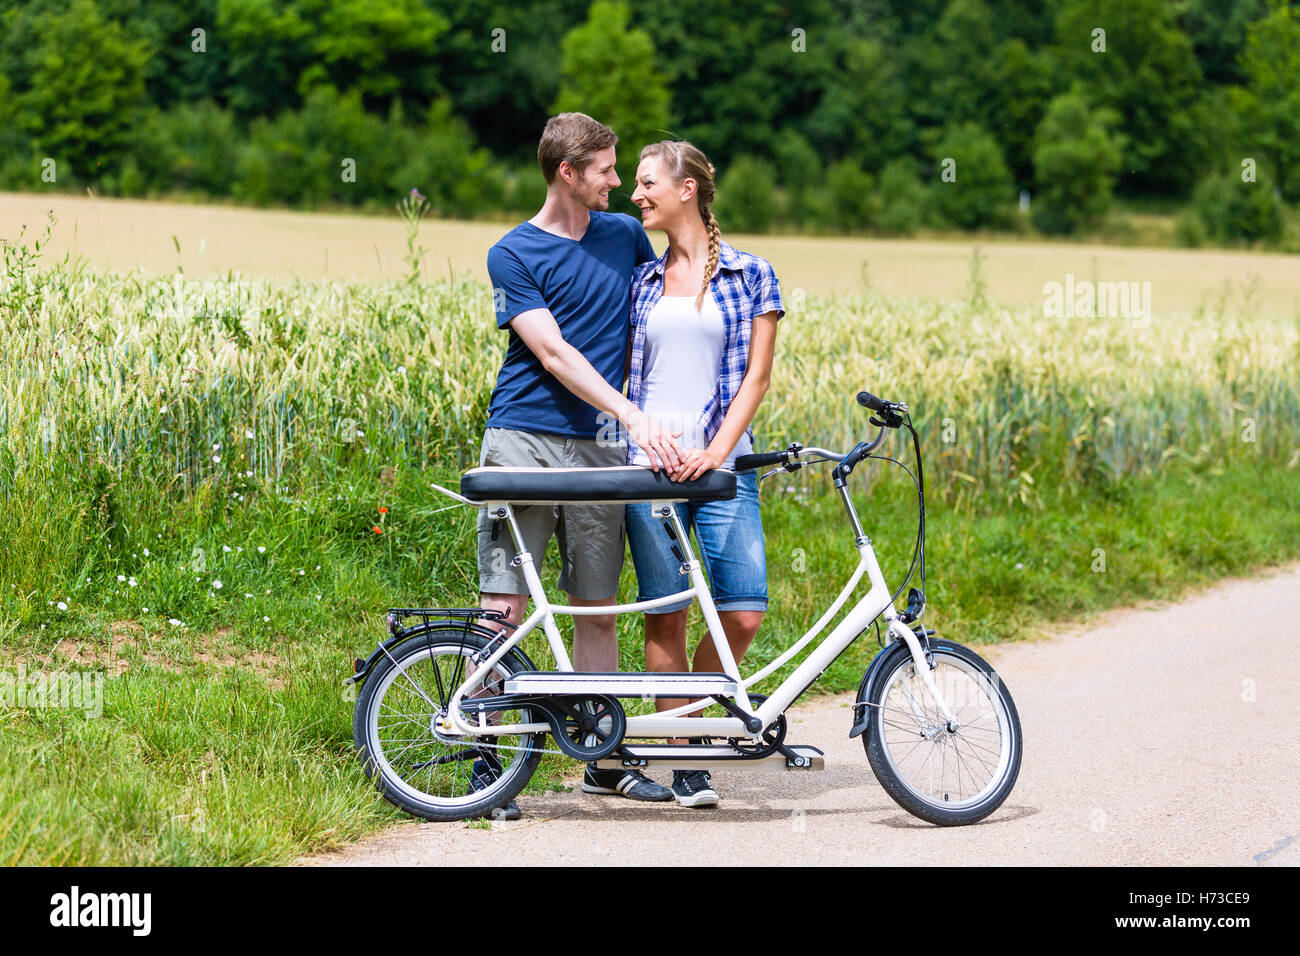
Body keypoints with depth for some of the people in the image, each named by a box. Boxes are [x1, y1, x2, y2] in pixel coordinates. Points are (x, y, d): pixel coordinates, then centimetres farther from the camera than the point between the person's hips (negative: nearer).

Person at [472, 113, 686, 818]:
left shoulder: (625, 235, 12)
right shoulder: (512, 255, -2)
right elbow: (553, 352, -11)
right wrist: (633, 415, -21)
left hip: (596, 446, 4)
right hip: (522, 440, -4)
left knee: (596, 607, 7)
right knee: (504, 605, -7)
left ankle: (604, 759, 14)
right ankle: (483, 760, -2)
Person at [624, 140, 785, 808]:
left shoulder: (751, 276, 4)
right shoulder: (643, 281, 12)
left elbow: (756, 377, 0)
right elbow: (620, 371, 14)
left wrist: (718, 450, -11)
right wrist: (619, 443, -2)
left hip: (721, 464, -2)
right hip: (649, 463, 2)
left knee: (744, 612, -10)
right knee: (665, 614, -2)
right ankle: (683, 760, 5)